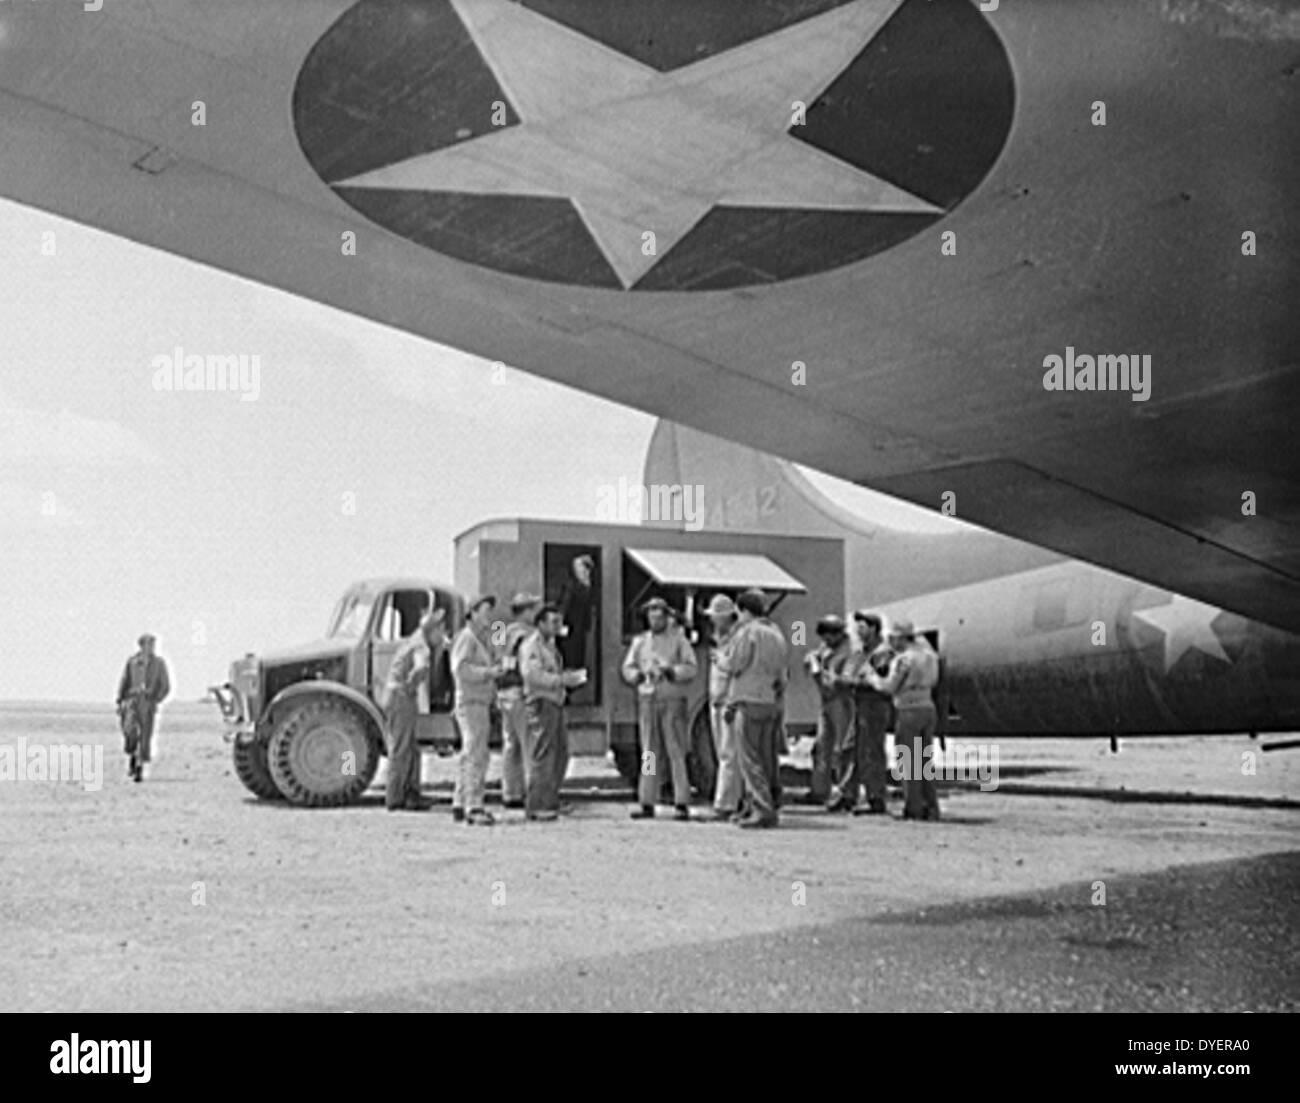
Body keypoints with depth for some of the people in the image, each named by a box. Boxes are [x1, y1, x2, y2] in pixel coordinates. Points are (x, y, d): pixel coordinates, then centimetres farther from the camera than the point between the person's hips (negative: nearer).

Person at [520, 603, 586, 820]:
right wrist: (564, 680, -25)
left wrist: (573, 676, 7)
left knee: (561, 755, 10)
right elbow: (534, 675, -22)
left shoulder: (550, 645, 21)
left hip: (556, 703, 9)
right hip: (541, 704, -9)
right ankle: (536, 806, -2)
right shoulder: (531, 646, -10)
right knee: (543, 757, -7)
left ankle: (549, 800, 18)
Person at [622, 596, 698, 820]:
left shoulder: (678, 639, 1)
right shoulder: (640, 641, 12)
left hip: (673, 701, -3)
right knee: (649, 754, 3)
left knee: (677, 753, -7)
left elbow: (691, 668, -6)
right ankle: (647, 804, 4)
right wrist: (640, 674, -12)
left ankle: (682, 805, -6)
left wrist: (670, 671, -21)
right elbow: (627, 668, 9)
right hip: (647, 700, 3)